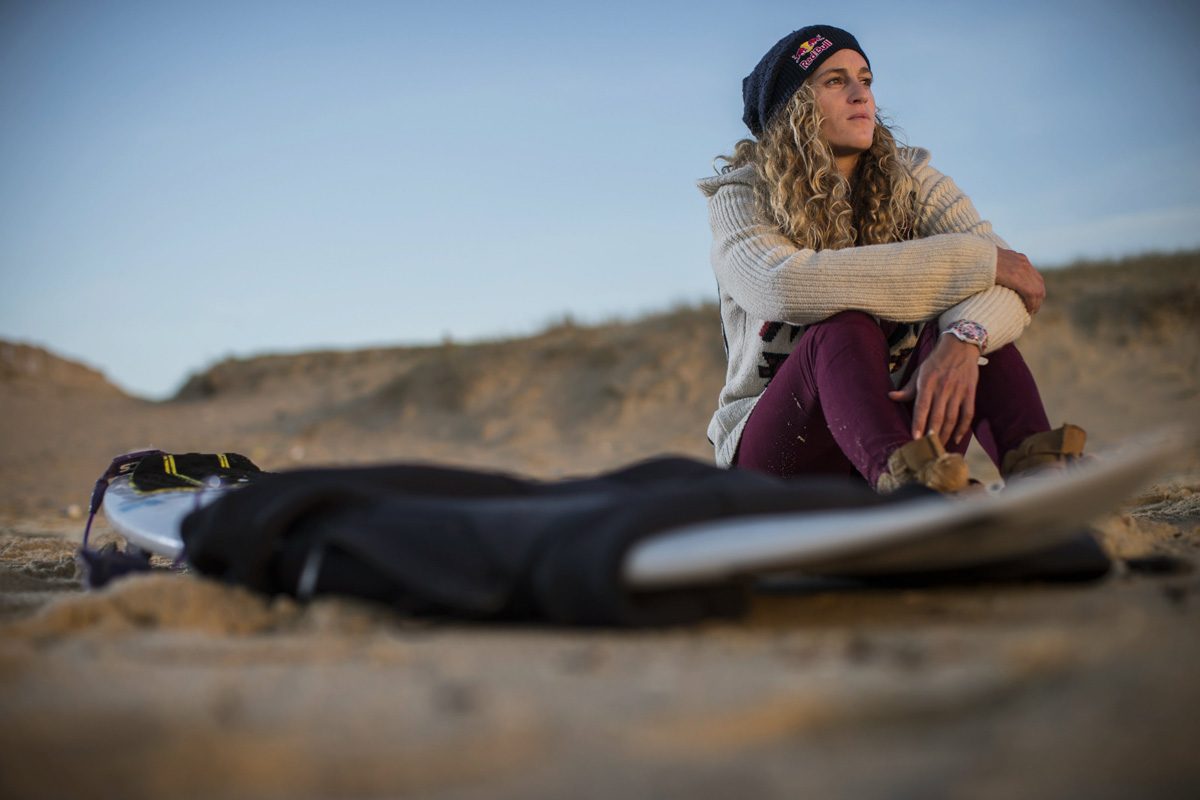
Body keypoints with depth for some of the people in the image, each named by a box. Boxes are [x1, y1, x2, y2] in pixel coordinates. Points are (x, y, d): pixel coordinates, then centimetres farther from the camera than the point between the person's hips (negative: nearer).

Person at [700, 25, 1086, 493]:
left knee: (967, 325, -22)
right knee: (844, 328, -31)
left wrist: (964, 340, -40)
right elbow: (787, 286, -30)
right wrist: (974, 261, -27)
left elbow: (1006, 279, -14)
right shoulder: (742, 199, -6)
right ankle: (897, 472, -60)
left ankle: (1034, 467, -47)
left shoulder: (909, 182, 3)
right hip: (775, 450, -3)